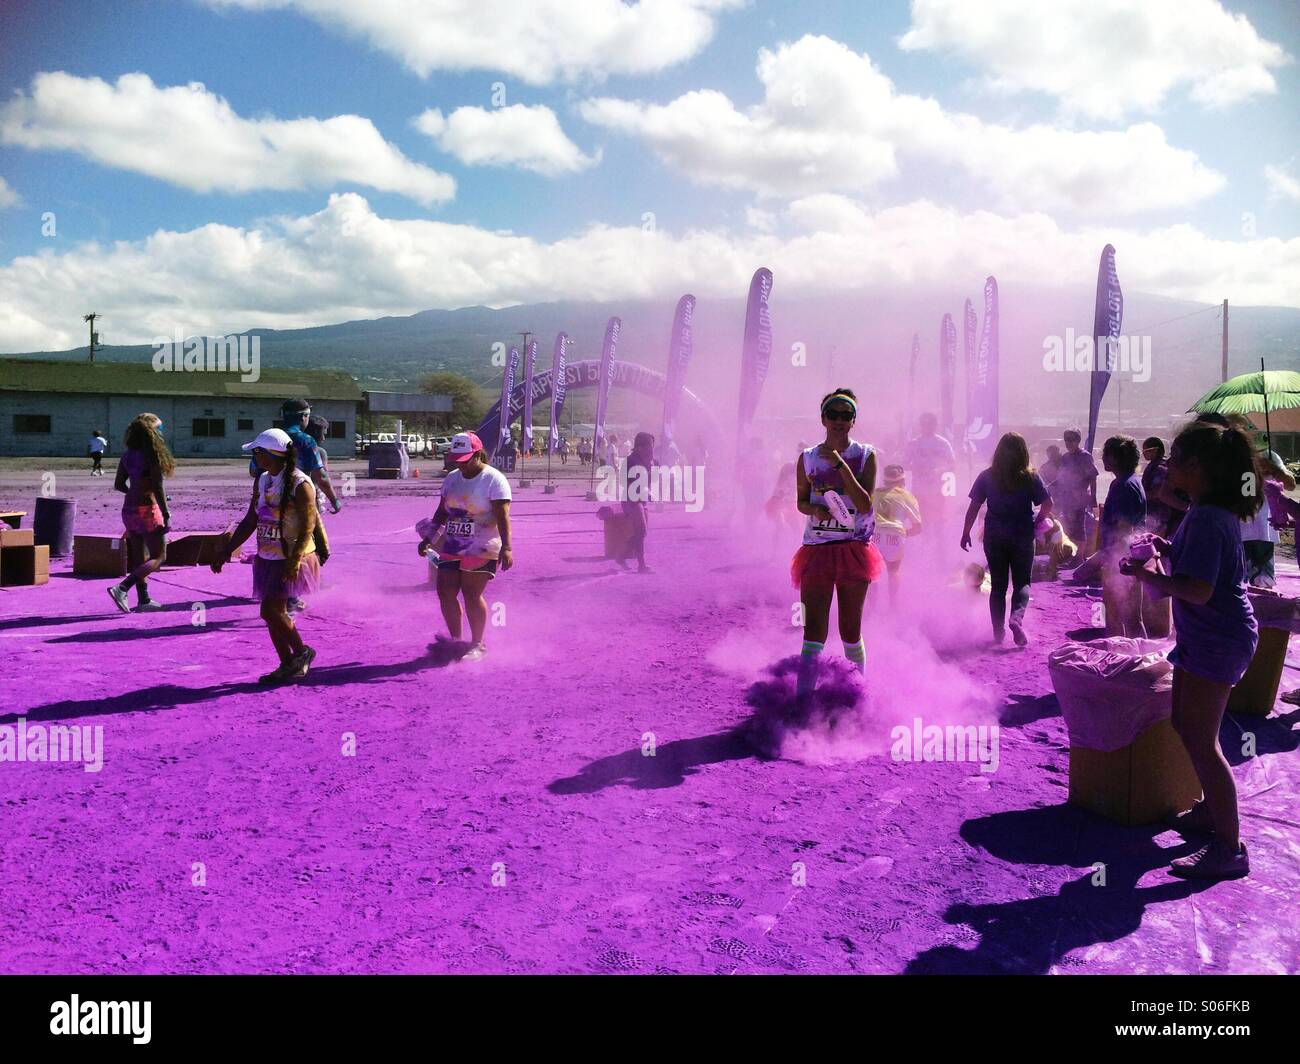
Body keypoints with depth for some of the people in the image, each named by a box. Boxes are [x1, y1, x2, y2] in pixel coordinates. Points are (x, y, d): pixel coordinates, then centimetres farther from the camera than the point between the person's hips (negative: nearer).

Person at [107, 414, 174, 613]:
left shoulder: (127, 455, 7)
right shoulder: (153, 455, -14)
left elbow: (119, 485, 10)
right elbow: (158, 487, -18)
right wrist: (166, 513, -15)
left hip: (129, 509, 8)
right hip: (147, 509, -8)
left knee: (140, 558, 14)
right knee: (158, 557, 1)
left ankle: (143, 599, 18)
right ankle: (121, 588, -13)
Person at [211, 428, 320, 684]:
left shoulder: (300, 484, -15)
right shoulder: (262, 481, 9)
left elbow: (307, 528, -21)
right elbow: (250, 522, 15)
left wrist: (294, 560, -31)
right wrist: (226, 551, 13)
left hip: (291, 561, -8)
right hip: (268, 558, 8)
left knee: (271, 610, -12)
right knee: (274, 613, 8)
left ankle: (302, 653, 8)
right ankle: (288, 666, 19)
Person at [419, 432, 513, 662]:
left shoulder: (494, 480, -9)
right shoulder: (451, 478, 11)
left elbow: (503, 517, -17)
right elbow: (442, 513, 20)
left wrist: (506, 548, -27)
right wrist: (428, 539, 15)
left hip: (482, 548, -7)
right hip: (452, 547, 7)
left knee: (471, 594, -10)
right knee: (445, 591, 0)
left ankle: (478, 645, 5)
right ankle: (456, 641, 15)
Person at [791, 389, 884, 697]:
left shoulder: (865, 455, 0)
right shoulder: (808, 458, 5)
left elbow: (865, 505, -11)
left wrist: (840, 465, -17)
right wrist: (815, 510, -9)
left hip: (854, 551, 0)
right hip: (817, 551, 1)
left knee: (851, 629, 8)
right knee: (813, 631, -7)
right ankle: (803, 699, -6)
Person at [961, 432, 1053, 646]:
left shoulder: (987, 476, -3)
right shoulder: (1030, 477, -5)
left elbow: (974, 506, -3)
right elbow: (1048, 504, -8)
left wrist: (966, 533, 5)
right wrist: (1038, 521, 11)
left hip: (994, 538, 1)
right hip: (1022, 538, -1)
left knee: (997, 586, 10)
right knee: (1022, 582, 9)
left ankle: (998, 632, 11)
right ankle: (1017, 617, -18)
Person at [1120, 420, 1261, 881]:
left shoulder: (1206, 519, -24)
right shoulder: (1216, 512, 9)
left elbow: (1198, 590, -30)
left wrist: (1145, 575, -19)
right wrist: (1168, 551, 7)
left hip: (1217, 640, -11)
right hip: (1206, 636, 11)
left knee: (1200, 740, -8)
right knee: (1185, 724, 20)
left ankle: (1229, 847, -2)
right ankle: (1212, 808, 35)